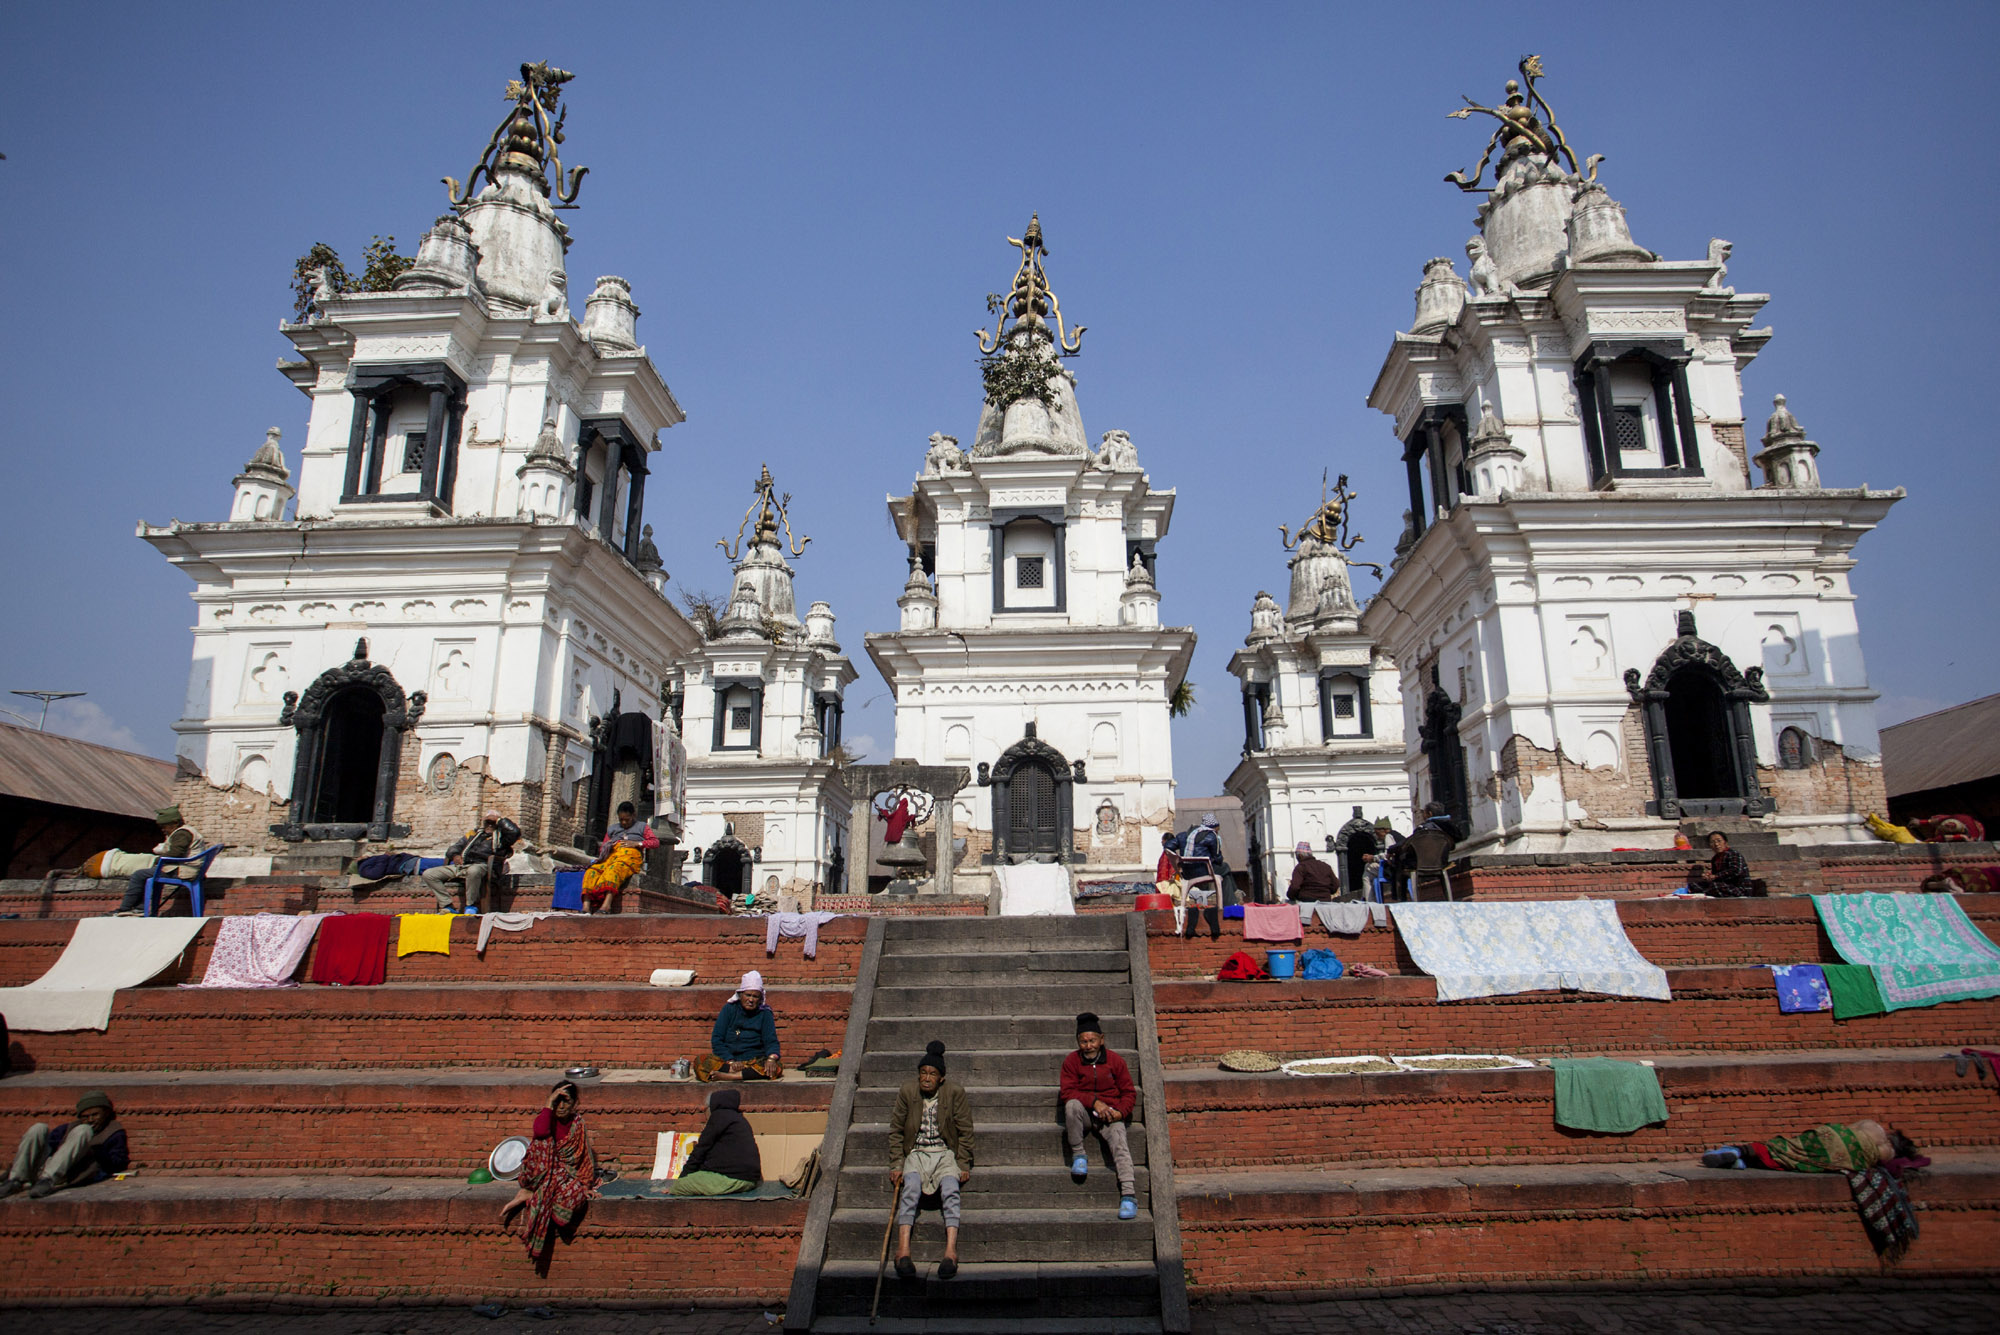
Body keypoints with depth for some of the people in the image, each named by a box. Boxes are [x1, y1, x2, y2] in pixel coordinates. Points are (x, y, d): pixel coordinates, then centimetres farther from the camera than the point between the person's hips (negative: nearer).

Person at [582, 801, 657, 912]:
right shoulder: (612, 829, 36)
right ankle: (586, 906, -43)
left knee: (614, 870, -39)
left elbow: (656, 842, 12)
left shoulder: (642, 826, 25)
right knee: (592, 871, -30)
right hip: (611, 854, 4)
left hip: (631, 854, -4)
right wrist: (607, 847, 6)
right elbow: (602, 848, 30)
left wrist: (637, 843, -2)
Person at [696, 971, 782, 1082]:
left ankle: (729, 1076, -36)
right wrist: (730, 1062, -16)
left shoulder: (765, 1013, 8)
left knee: (777, 1067, -31)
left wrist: (771, 1059, -24)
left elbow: (771, 1041, -1)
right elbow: (716, 1040, 1)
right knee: (700, 1062, -27)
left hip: (755, 1061, 0)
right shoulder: (729, 1009, 7)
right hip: (726, 1059, 0)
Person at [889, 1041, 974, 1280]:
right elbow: (896, 1130, 6)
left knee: (951, 1189, -30)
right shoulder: (907, 1092, -1)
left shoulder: (955, 1092, -4)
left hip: (946, 1154, -1)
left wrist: (963, 1166, -3)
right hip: (916, 1153, 1)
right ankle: (903, 1251, -39)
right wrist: (896, 1165, -1)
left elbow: (965, 1132, 3)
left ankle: (951, 1251, -38)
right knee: (910, 1187, -30)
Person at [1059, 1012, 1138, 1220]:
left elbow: (1129, 1093, 7)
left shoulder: (1115, 1060, 4)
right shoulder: (1071, 1061, 2)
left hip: (1110, 1115, 0)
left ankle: (1128, 1194, -35)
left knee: (1119, 1141, -28)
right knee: (1072, 1105, -32)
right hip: (1084, 1115, 0)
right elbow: (1066, 1092, -7)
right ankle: (1078, 1156, -16)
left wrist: (1120, 1112, -13)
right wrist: (1094, 1102, -21)